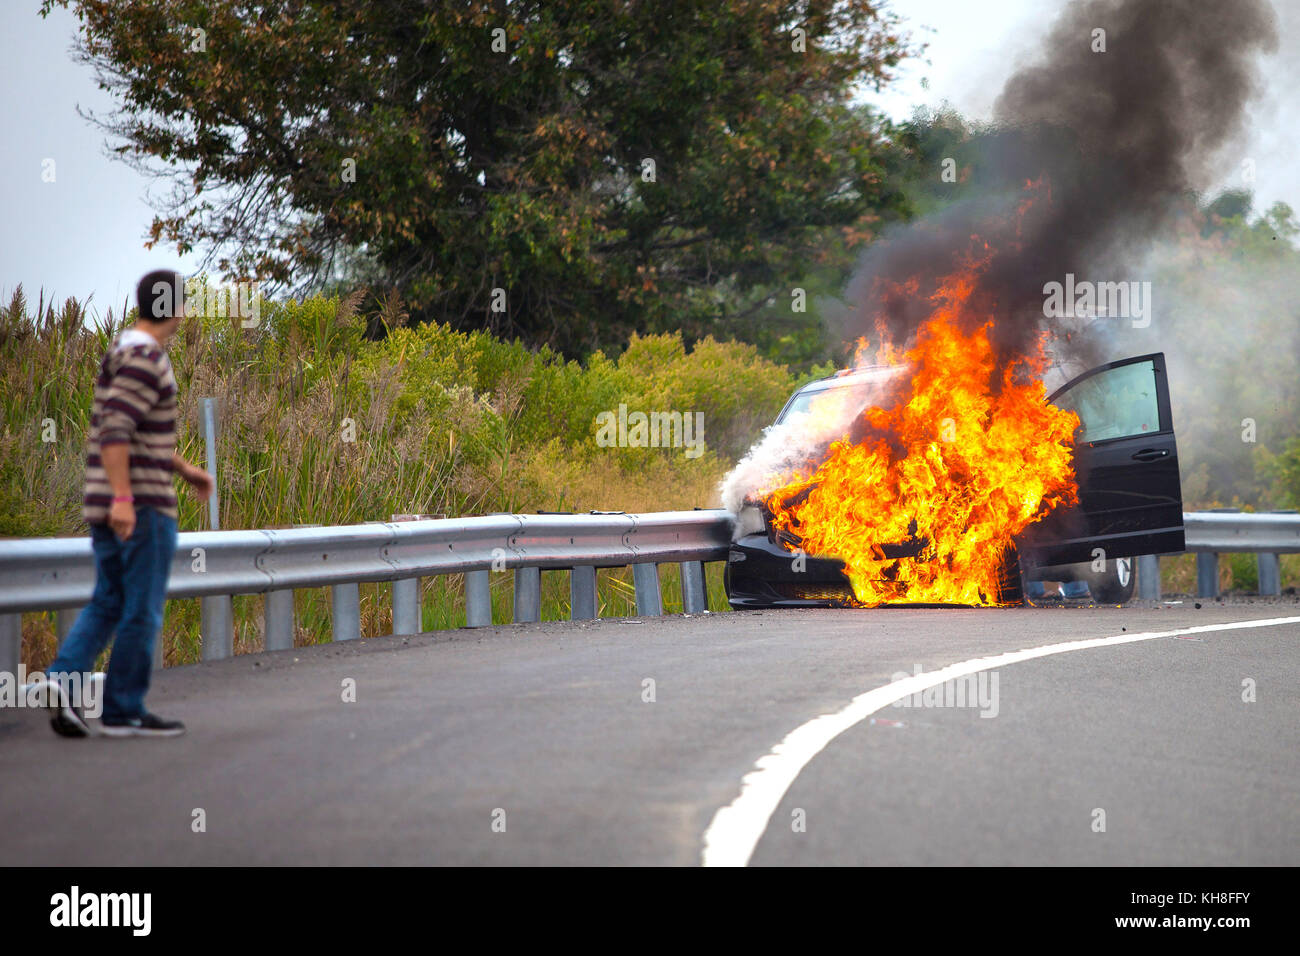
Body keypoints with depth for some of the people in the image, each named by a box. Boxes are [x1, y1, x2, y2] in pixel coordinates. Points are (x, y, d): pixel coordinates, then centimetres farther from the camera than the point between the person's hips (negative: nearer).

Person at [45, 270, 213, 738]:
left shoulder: (120, 353, 16)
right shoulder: (144, 358, -14)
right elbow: (115, 430, -23)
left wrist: (186, 469, 25)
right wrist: (123, 497, -27)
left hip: (105, 504, 9)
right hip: (142, 505, -9)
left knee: (109, 603, 12)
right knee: (142, 610, 0)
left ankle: (65, 677, -7)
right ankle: (123, 711, 4)